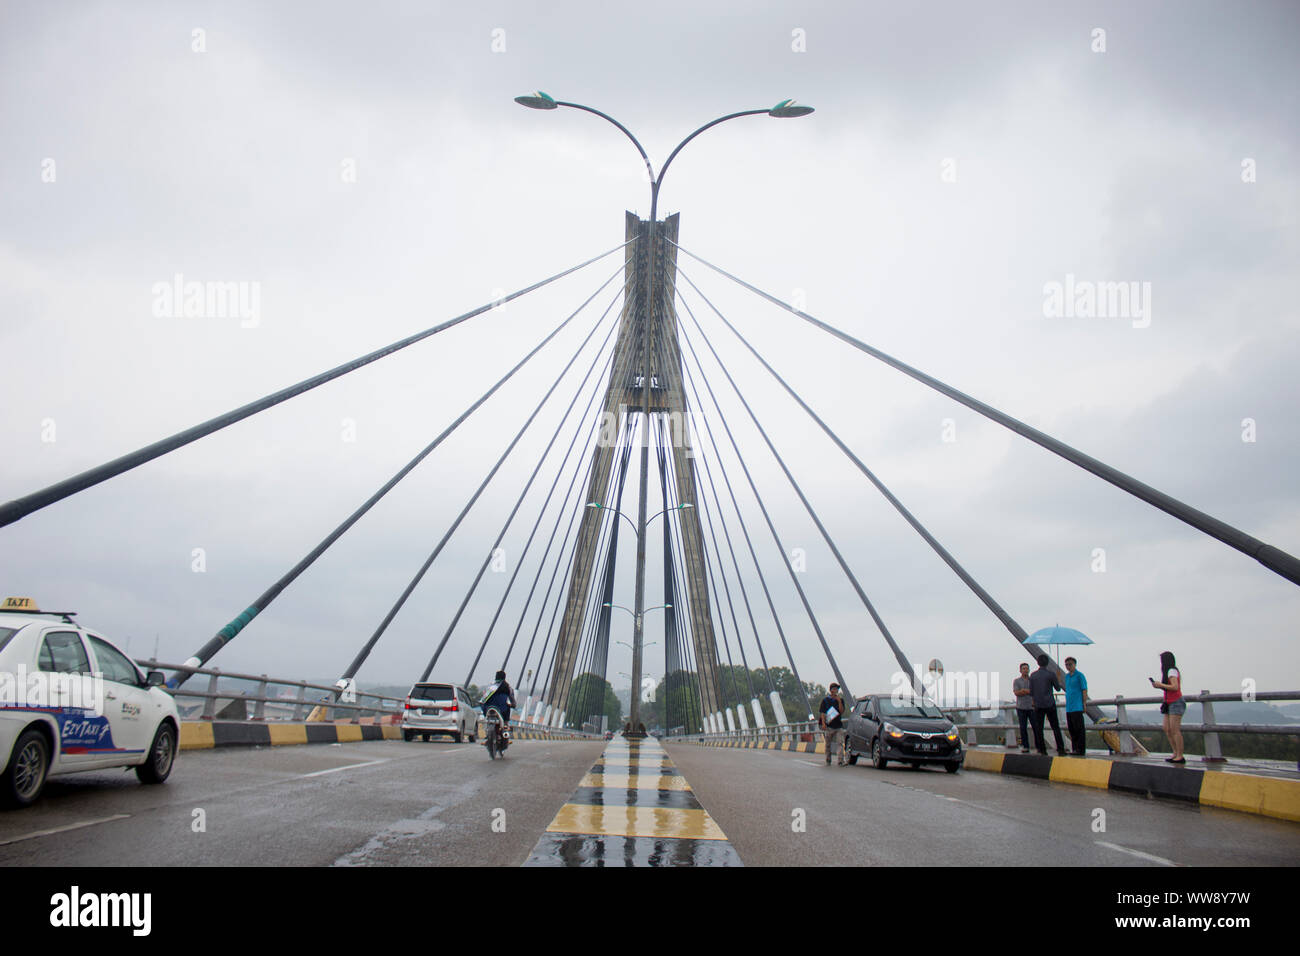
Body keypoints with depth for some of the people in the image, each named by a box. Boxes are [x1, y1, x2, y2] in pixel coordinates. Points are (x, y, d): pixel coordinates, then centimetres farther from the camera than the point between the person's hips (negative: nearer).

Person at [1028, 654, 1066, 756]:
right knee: (1055, 727, 5)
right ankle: (1060, 749, 2)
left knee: (1038, 728, 4)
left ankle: (1042, 750, 2)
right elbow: (1058, 688, 4)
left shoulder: (1033, 675, 2)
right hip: (1050, 704, -1)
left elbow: (1031, 693, 4)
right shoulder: (1051, 673, -6)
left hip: (1038, 705, 2)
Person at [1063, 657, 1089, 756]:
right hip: (1069, 708, 8)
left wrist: (1084, 704, -12)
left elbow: (1084, 691, -7)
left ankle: (1081, 750, -2)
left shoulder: (1079, 675, -5)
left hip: (1077, 707, -8)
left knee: (1079, 729, -5)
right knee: (1072, 729, 10)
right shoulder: (1067, 676, 17)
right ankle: (1074, 749, 16)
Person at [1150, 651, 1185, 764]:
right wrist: (1158, 686, 6)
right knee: (1167, 729, 6)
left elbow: (1175, 687, -22)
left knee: (1175, 730, -10)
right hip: (1169, 704, 10)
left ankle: (1180, 756, -9)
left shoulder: (1172, 671, -11)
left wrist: (1160, 685, -13)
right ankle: (1176, 753, 9)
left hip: (1176, 703, -10)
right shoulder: (1169, 671, 17)